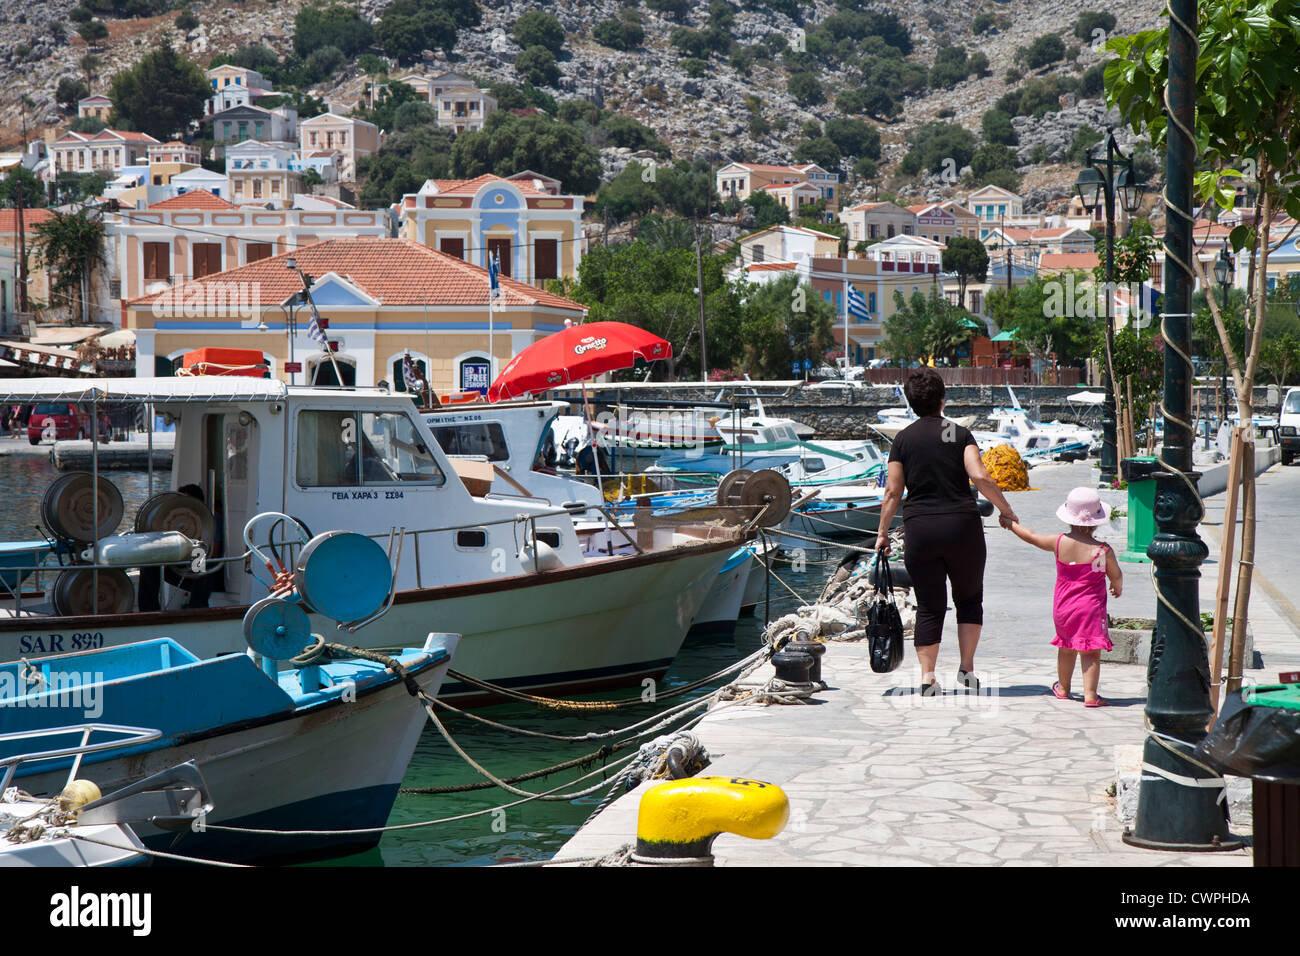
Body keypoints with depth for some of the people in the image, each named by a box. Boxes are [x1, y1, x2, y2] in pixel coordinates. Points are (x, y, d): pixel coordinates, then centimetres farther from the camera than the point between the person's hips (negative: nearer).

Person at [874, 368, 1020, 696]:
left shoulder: (903, 439, 4)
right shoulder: (960, 433, 0)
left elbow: (893, 491, 2)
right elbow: (980, 477, -12)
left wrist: (883, 532, 10)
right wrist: (1007, 510, -1)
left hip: (919, 530, 1)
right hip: (962, 525, -1)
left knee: (929, 607, 8)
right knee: (969, 598, 17)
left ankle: (927, 678, 2)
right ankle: (966, 668, 13)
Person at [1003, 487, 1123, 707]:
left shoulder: (1059, 542, -5)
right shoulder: (1103, 550, -13)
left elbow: (1031, 537, 10)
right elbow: (1116, 577, -1)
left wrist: (1012, 524, 28)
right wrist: (1118, 588, 24)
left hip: (1062, 606, 4)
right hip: (1090, 607, -4)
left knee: (1066, 648, 21)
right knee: (1091, 652, -2)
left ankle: (1063, 688, 37)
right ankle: (1090, 695, -9)